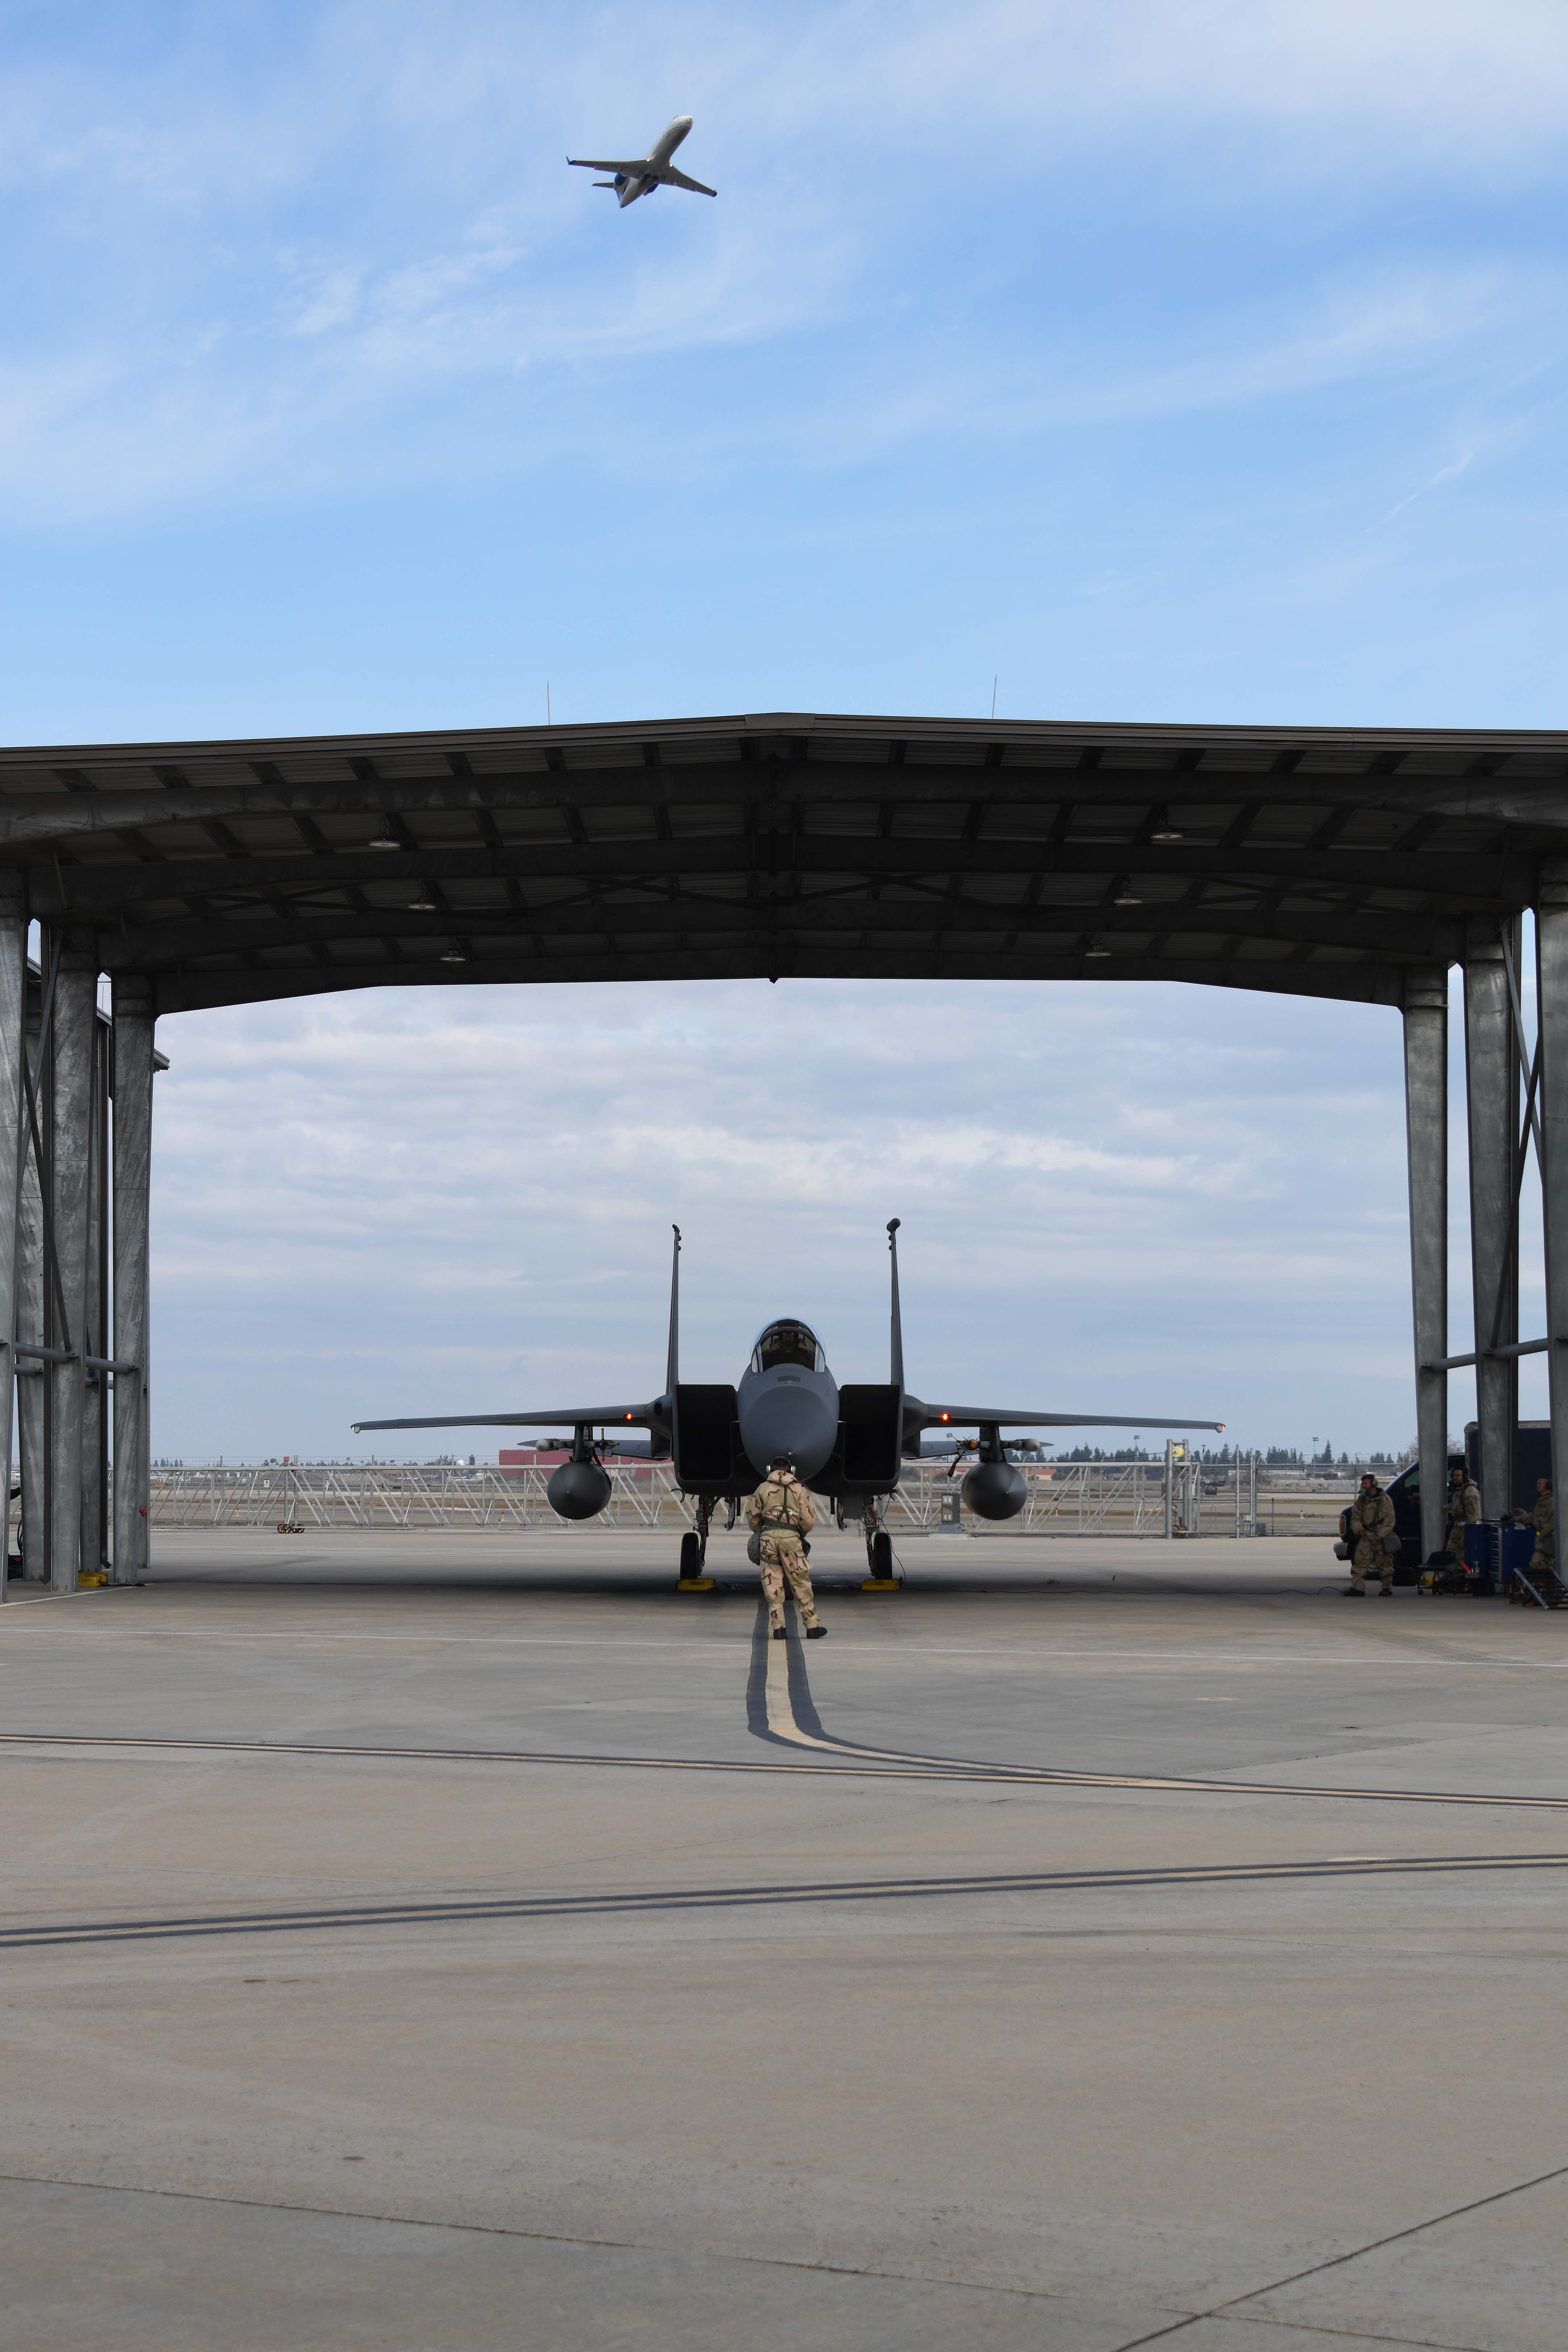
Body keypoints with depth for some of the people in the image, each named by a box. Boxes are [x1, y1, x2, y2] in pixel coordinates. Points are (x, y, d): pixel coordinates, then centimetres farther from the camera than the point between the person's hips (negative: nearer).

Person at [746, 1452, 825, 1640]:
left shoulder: (763, 1489, 8)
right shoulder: (798, 1489, 8)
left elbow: (752, 1517, 10)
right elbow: (809, 1520, 4)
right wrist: (801, 1534, 24)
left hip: (768, 1538, 0)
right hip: (791, 1537, 0)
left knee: (773, 1584, 4)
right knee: (801, 1583, 5)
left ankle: (778, 1628, 1)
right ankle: (812, 1626, 7)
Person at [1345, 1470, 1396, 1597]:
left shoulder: (1384, 1500, -4)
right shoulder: (1361, 1500, 12)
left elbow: (1390, 1520, -7)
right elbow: (1355, 1518, 15)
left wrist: (1381, 1535, -16)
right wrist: (1359, 1529, -3)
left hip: (1381, 1537, -4)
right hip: (1366, 1536, 4)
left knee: (1384, 1563, 1)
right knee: (1360, 1561, -8)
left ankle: (1388, 1588, 12)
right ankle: (1357, 1588, -11)